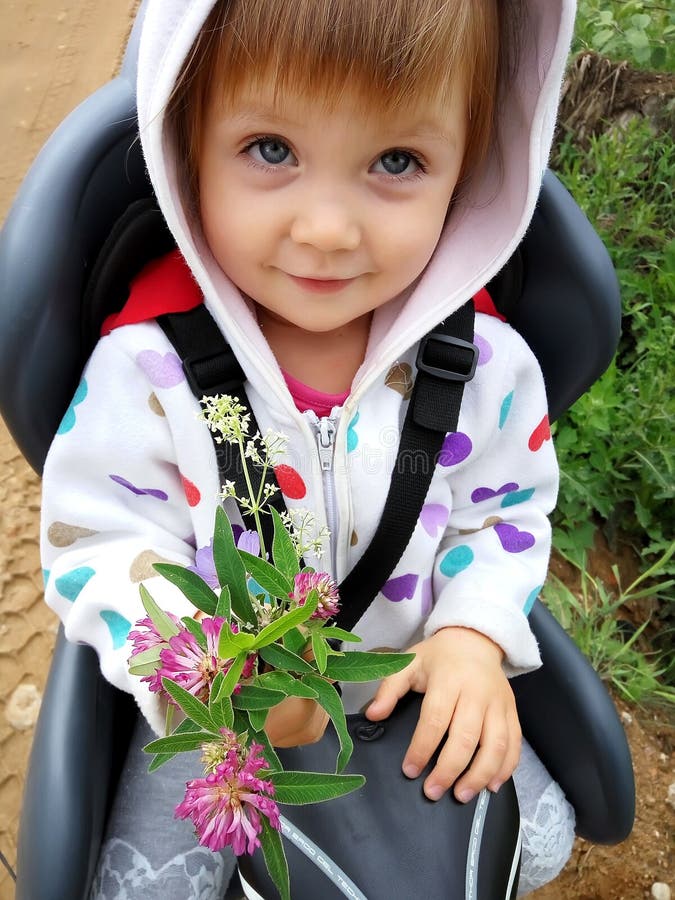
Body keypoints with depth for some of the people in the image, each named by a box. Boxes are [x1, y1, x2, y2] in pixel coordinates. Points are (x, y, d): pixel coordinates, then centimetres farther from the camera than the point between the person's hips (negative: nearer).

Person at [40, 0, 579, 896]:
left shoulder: (485, 363, -18)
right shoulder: (148, 364, -25)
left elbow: (506, 510, -3)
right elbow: (98, 538, -17)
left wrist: (475, 637, -18)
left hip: (413, 683, 2)